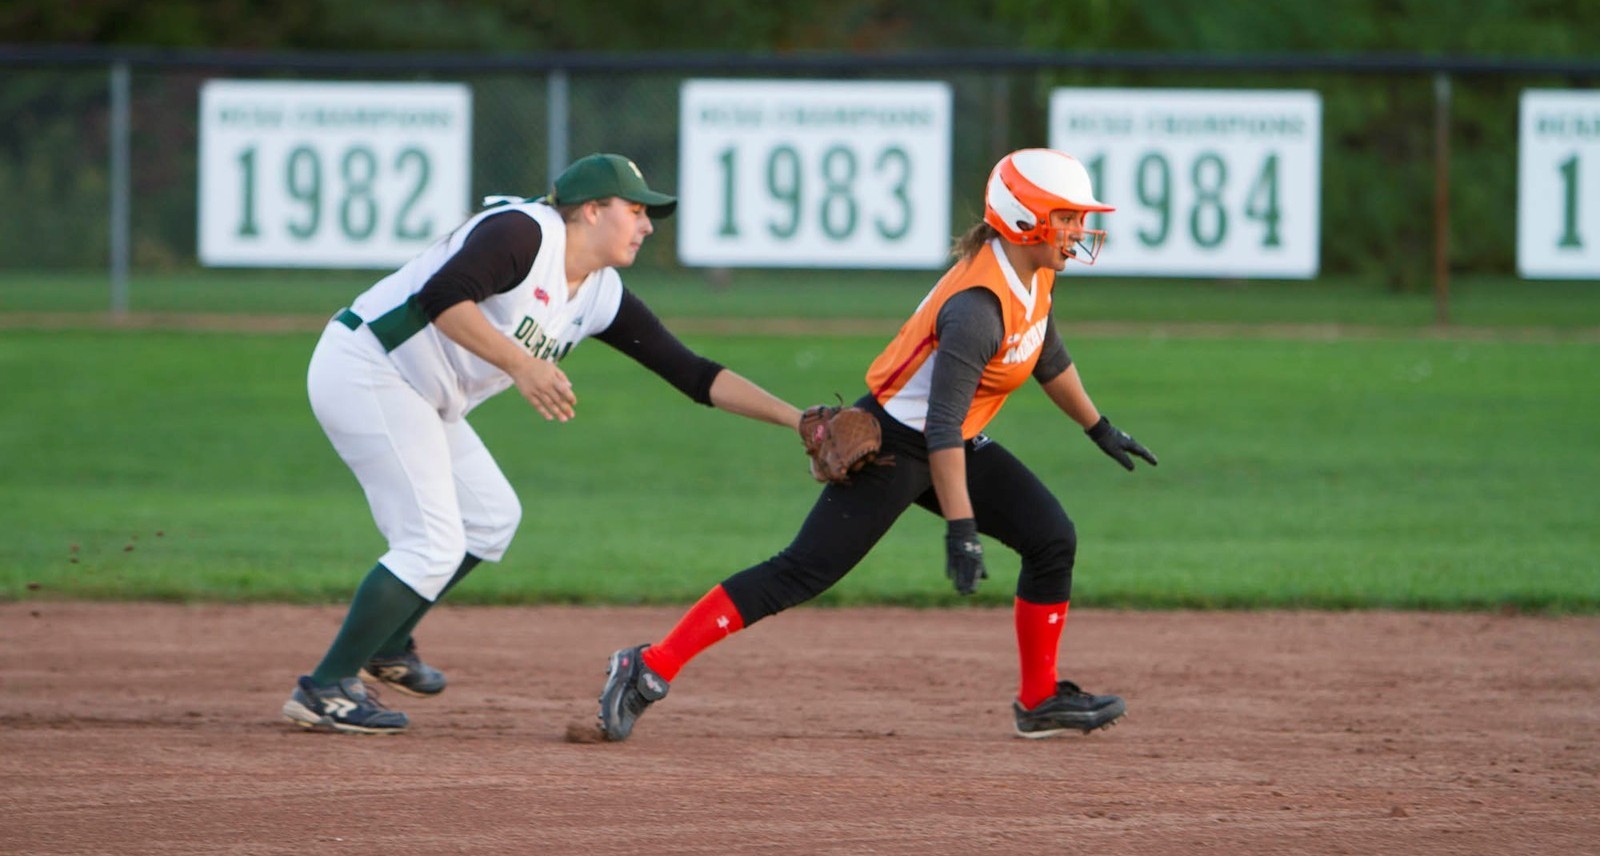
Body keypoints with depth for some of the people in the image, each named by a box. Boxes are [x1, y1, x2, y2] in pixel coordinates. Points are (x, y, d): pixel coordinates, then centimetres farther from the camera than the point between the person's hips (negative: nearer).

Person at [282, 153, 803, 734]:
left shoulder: (603, 298, 7)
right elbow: (441, 297, -33)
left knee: (491, 516, 19)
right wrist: (520, 364, -36)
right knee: (434, 543, -14)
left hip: (419, 400, 10)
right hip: (364, 370, -10)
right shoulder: (522, 233, -19)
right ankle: (326, 689, -8)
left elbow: (693, 375, 6)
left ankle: (386, 645, 31)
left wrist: (795, 418, 1)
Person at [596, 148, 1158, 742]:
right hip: (894, 445, -10)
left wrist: (1100, 429, 31)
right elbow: (942, 426, -34)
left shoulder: (1034, 274, 0)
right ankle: (651, 669, -14)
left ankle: (1040, 702, 16)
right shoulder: (978, 307, -30)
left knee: (1052, 540, 4)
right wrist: (960, 530, -39)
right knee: (803, 571, -14)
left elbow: (1049, 359, 22)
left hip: (961, 446, 10)